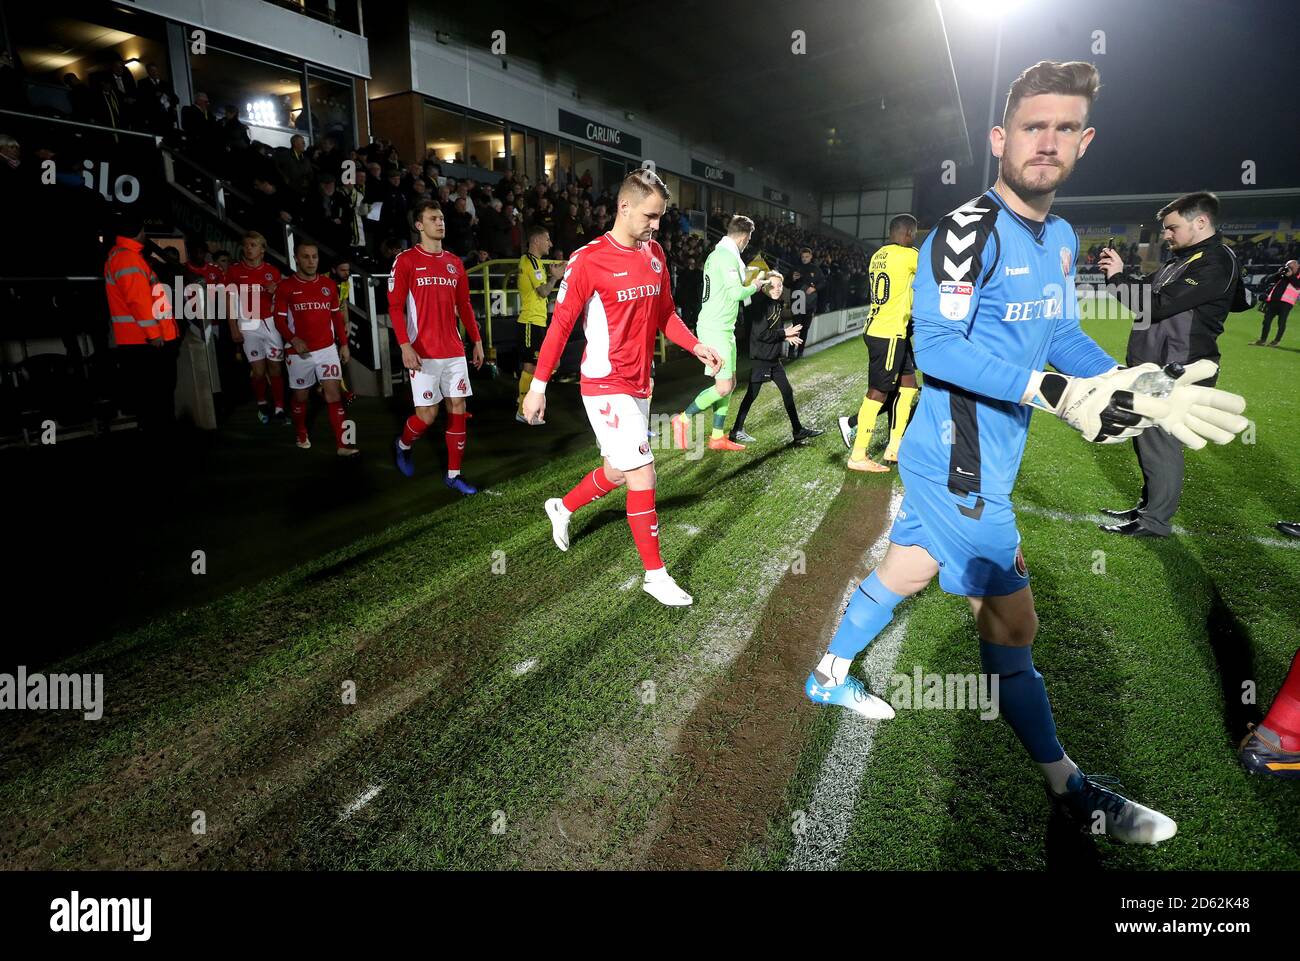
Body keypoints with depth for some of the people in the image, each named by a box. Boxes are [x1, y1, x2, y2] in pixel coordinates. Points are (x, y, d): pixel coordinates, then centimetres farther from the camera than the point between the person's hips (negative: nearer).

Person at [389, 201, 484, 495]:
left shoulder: (454, 262, 13)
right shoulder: (406, 260, -3)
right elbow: (395, 307, -8)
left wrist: (477, 341, 13)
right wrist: (405, 346, -18)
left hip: (454, 350, 5)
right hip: (424, 353, -5)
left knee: (458, 410, 3)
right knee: (427, 414, -4)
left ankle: (453, 474, 13)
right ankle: (403, 445, 29)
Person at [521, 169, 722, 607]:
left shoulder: (654, 253, 7)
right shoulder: (588, 259, -13)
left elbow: (665, 313, 14)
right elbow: (560, 324, -11)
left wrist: (697, 346, -1)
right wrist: (538, 385, -11)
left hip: (639, 384, 8)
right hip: (605, 385, -8)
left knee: (618, 472, 18)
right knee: (643, 476, -7)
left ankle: (562, 508, 46)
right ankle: (655, 574, 9)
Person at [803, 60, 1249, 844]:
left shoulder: (1061, 238, 11)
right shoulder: (969, 229, -18)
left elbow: (1063, 335, 15)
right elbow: (936, 346, -24)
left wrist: (1143, 389, 0)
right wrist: (1058, 393, -29)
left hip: (961, 461, 9)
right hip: (959, 465, -9)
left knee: (907, 569, 21)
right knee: (1012, 623, 4)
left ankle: (830, 675, 43)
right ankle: (1067, 787, 24)